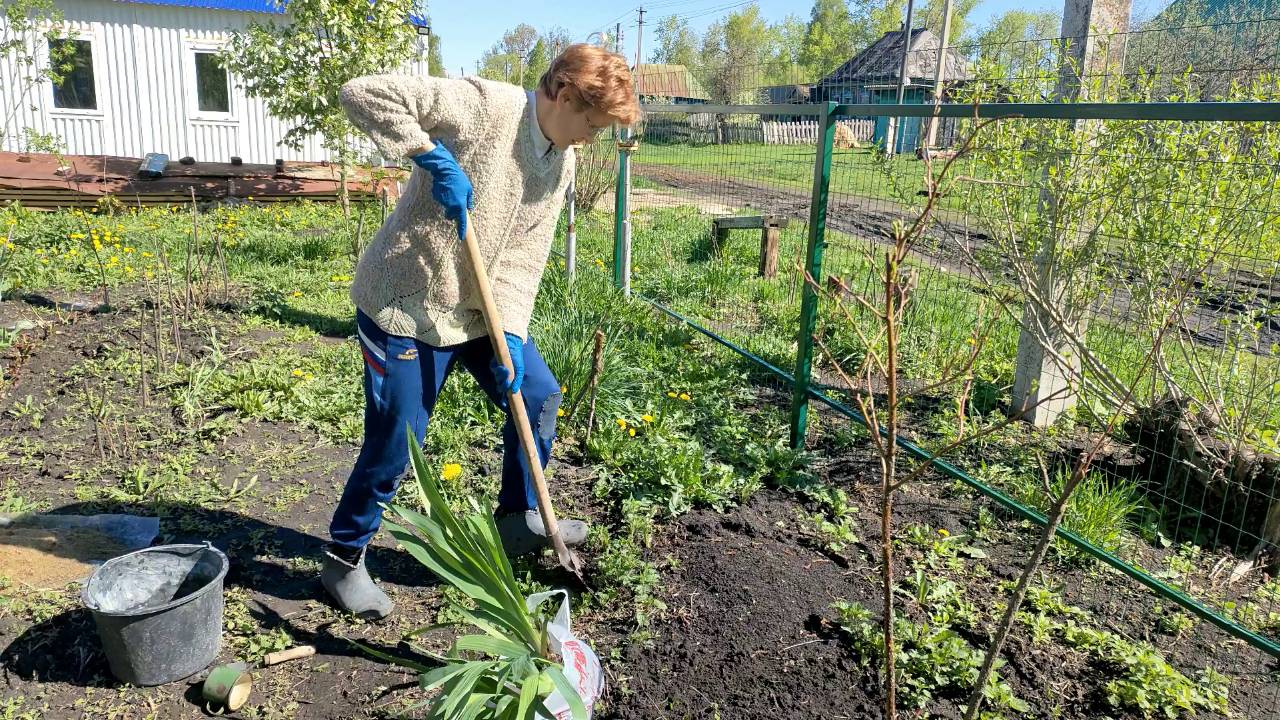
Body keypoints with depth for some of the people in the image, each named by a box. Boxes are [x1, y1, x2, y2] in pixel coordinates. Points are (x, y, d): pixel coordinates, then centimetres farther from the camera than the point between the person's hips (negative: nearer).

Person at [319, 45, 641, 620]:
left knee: (538, 396, 10)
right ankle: (343, 559, 23)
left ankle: (519, 520, 31)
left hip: (477, 308, 8)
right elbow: (361, 93, -23)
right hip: (405, 306, -7)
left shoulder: (561, 165, 3)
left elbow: (524, 256, -1)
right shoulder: (479, 104, -19)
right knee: (394, 445, -2)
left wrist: (511, 333, -13)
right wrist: (434, 156, -30)